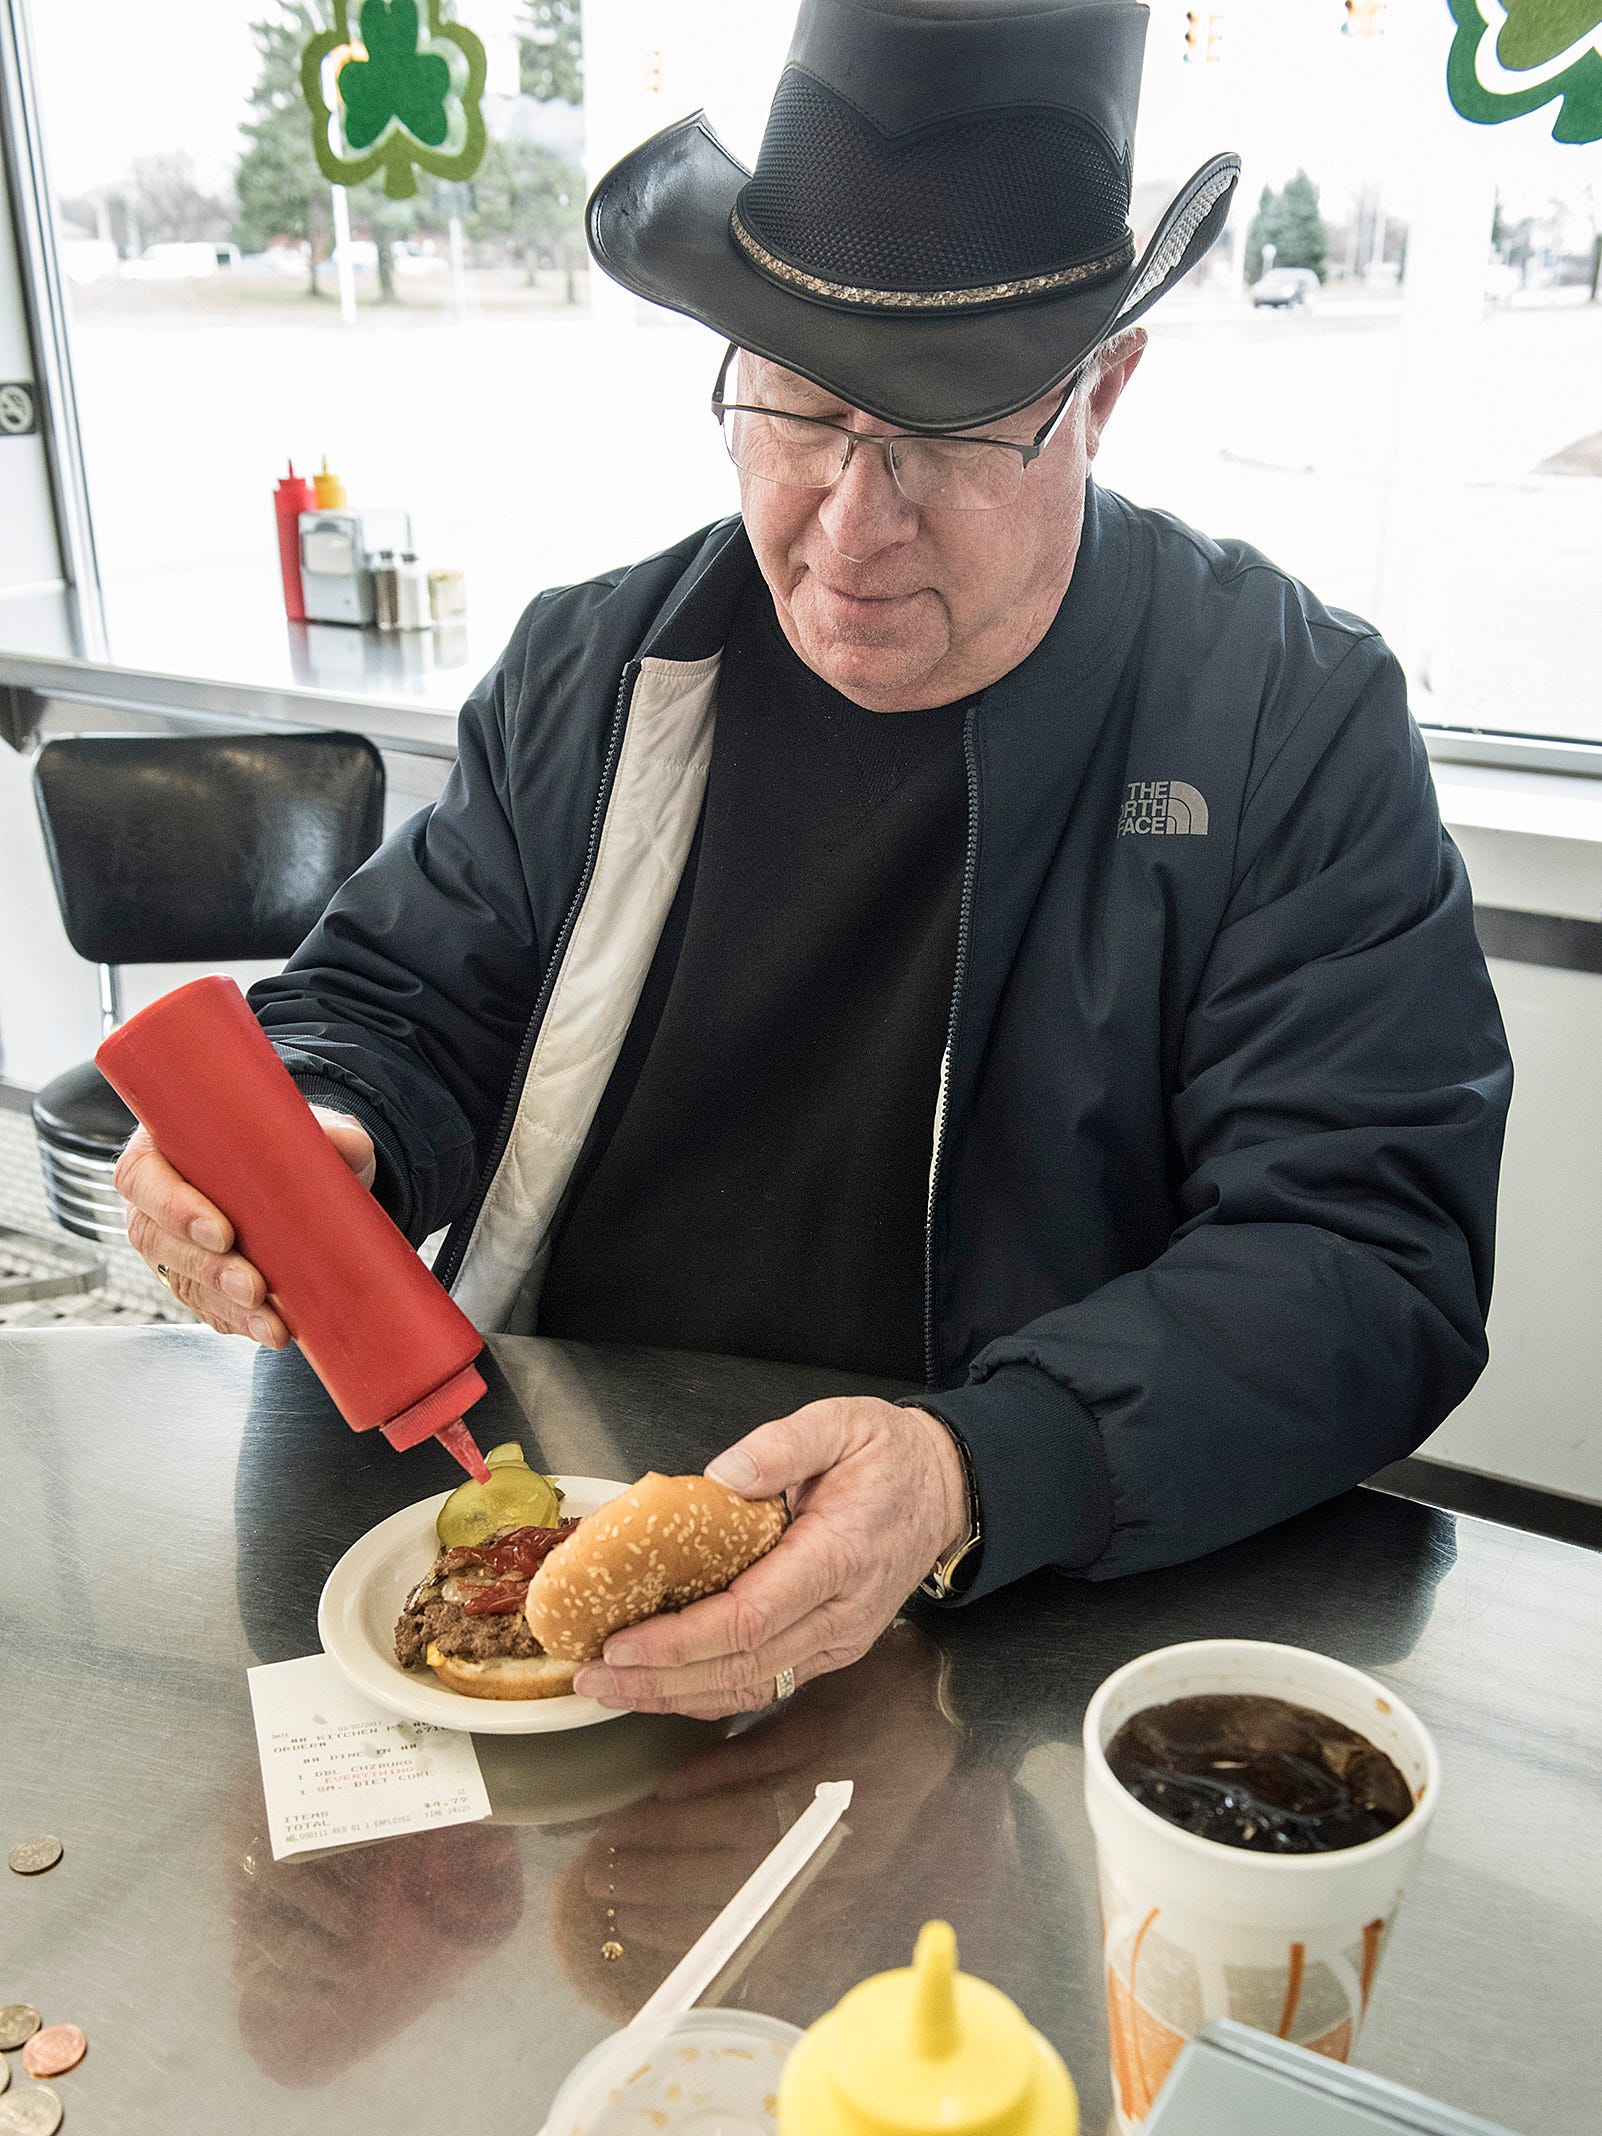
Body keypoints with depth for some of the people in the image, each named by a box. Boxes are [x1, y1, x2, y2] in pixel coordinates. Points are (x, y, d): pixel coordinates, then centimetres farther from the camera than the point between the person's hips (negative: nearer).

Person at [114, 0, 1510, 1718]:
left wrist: (977, 1477, -30)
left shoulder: (1300, 721, -8)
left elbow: (1369, 1255, -14)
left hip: (1032, 1604, -1)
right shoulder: (592, 669, 4)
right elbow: (402, 998, 12)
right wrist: (309, 1140, -13)